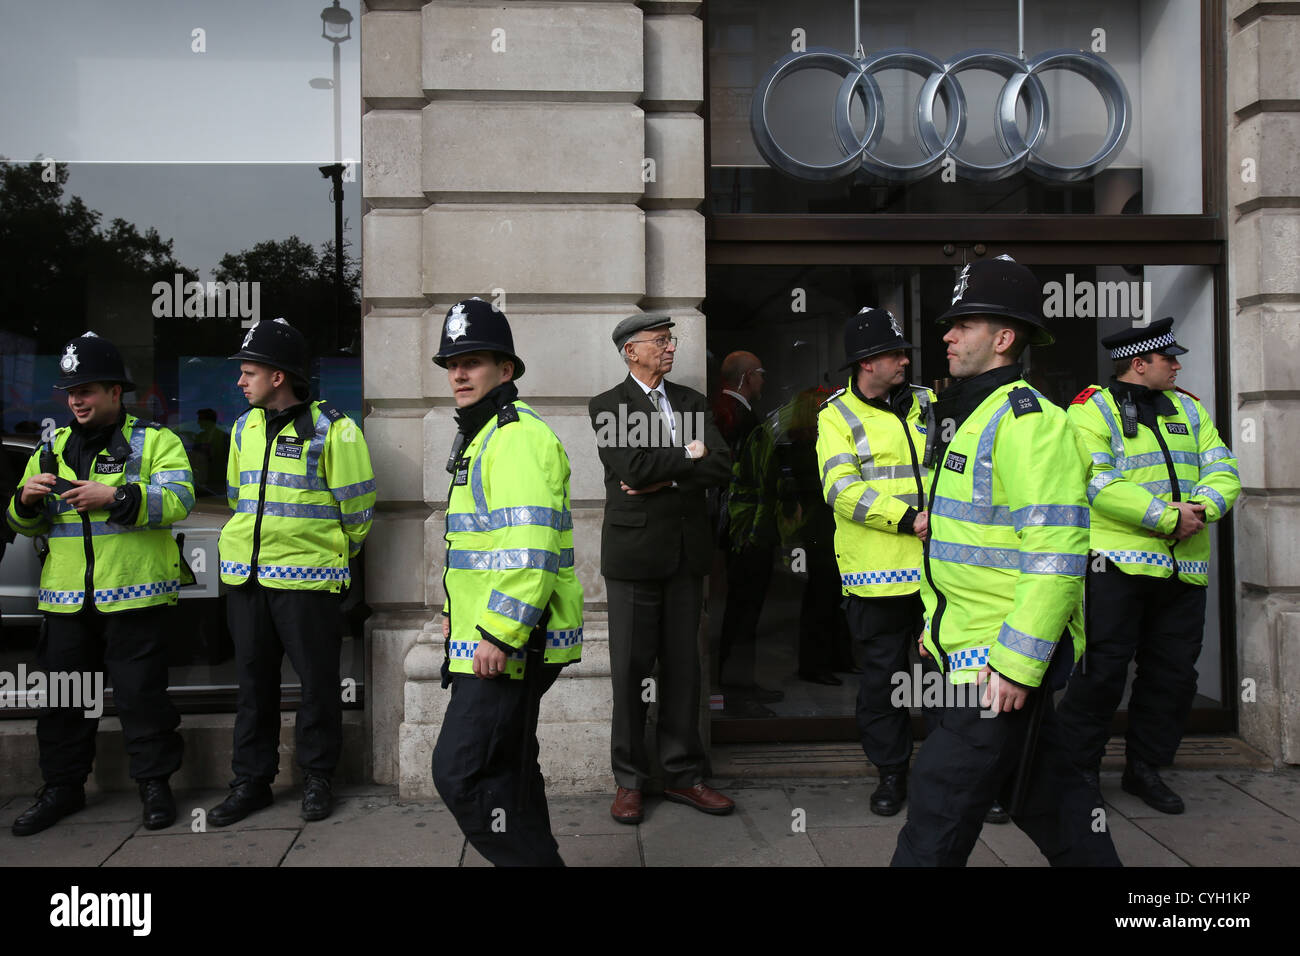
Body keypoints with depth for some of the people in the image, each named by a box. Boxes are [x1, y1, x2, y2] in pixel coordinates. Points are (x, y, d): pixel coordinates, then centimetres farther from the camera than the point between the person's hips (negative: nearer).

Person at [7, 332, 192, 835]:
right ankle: (62, 787, 27)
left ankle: (154, 782, 16)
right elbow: (25, 523, 17)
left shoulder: (153, 440, 1)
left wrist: (115, 497, -27)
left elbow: (177, 500, -15)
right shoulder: (53, 447, 15)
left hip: (135, 595, -5)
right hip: (67, 598, 5)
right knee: (62, 699, 12)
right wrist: (27, 499, -6)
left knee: (141, 694, 2)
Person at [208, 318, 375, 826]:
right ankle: (251, 780, 24)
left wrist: (333, 554, 7)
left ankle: (317, 777, 20)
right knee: (253, 679, 13)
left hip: (308, 577, -6)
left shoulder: (331, 430, -10)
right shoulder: (245, 428, 11)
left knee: (317, 679, 4)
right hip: (245, 575, 6)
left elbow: (357, 504, -4)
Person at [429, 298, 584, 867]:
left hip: (511, 644, -11)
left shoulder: (518, 437, -15)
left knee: (461, 772, -9)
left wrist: (498, 634, -26)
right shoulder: (481, 437, 19)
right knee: (504, 769, 18)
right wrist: (461, 610, 27)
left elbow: (530, 547, -26)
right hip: (492, 636, 11)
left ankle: (534, 861, 4)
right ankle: (535, 856, 32)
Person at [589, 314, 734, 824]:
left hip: (687, 550, 4)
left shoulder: (691, 400, 13)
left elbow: (722, 466, 0)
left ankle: (682, 775, 19)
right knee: (631, 667, 2)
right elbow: (631, 464, -17)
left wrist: (664, 477, -11)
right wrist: (688, 456, -5)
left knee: (683, 664, 8)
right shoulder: (607, 405, 0)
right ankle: (629, 780, 15)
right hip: (635, 551, -4)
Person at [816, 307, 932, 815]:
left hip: (940, 565, 4)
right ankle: (891, 770, 23)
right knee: (882, 674, 7)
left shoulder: (926, 403, 12)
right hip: (879, 572, -3)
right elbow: (842, 490, -14)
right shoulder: (838, 416, -1)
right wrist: (908, 519, -21)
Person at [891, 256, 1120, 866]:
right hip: (968, 648, 10)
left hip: (1003, 658, -10)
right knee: (1042, 796, 22)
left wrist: (1016, 664, -24)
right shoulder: (964, 415, 15)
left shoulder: (1027, 420, -17)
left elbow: (1056, 555, -23)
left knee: (939, 809, -4)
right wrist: (936, 620, 21)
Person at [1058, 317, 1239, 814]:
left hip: (1183, 568, 7)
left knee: (1174, 674, 11)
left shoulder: (1188, 408, 17)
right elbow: (1099, 484, -16)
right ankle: (1079, 769, 12)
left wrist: (1202, 508, -12)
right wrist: (1168, 517, -18)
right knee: (1102, 671, -3)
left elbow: (1223, 470, 9)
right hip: (1116, 563, -6)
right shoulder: (1092, 409, -4)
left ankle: (1145, 767, 27)